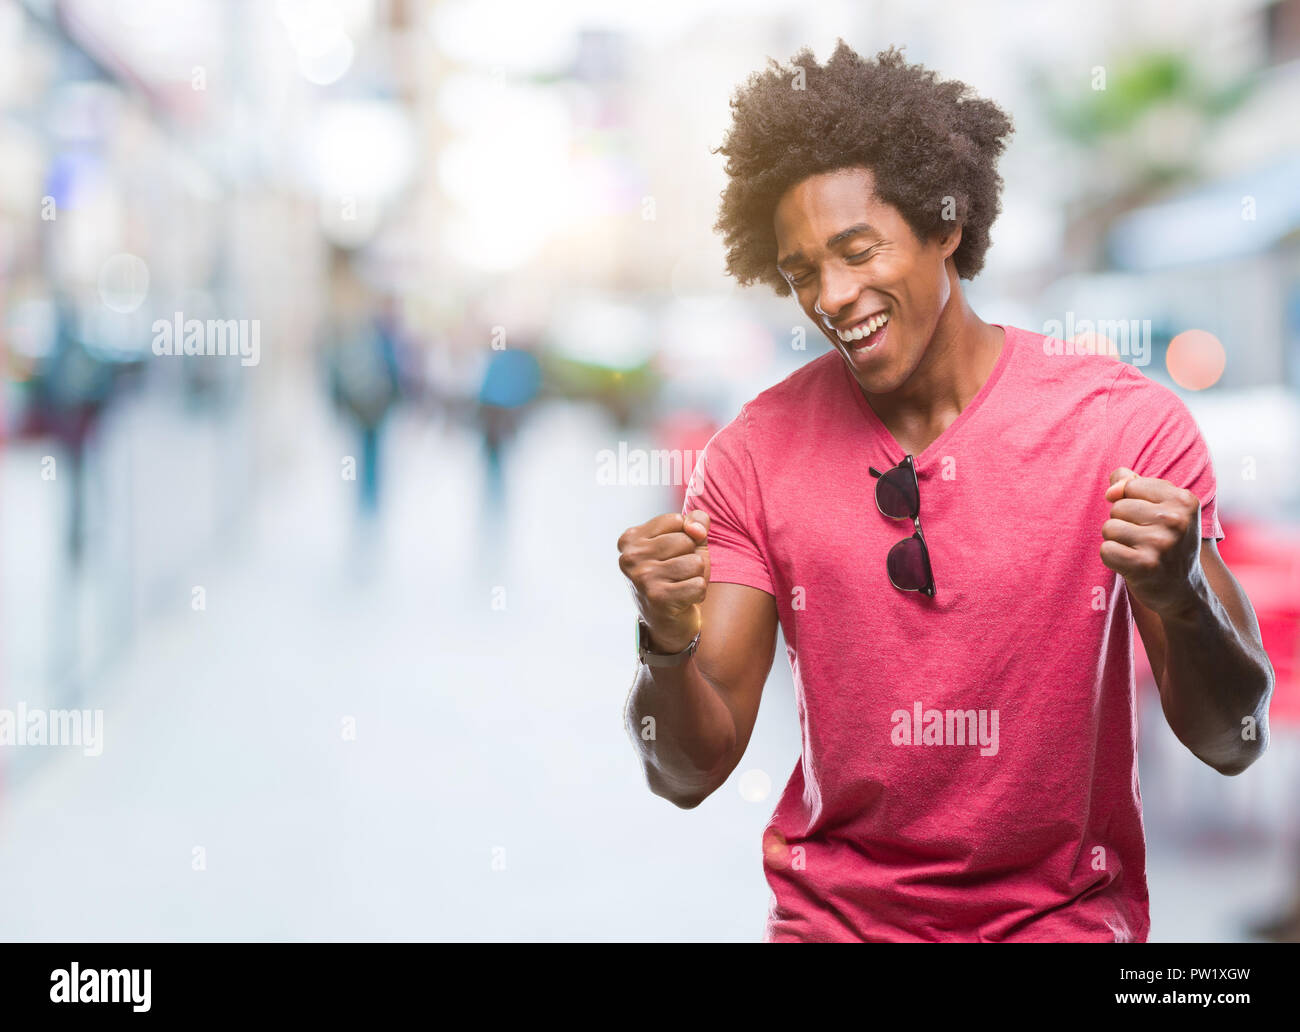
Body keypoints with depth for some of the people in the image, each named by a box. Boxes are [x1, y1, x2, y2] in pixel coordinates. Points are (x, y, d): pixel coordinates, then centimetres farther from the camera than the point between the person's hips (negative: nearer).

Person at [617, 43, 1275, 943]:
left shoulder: (1127, 422, -5)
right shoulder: (757, 454, -1)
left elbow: (1234, 743, -5)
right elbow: (689, 773, -1)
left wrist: (1185, 600, -24)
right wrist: (669, 647, -21)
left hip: (1065, 914, 0)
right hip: (834, 913, 1)